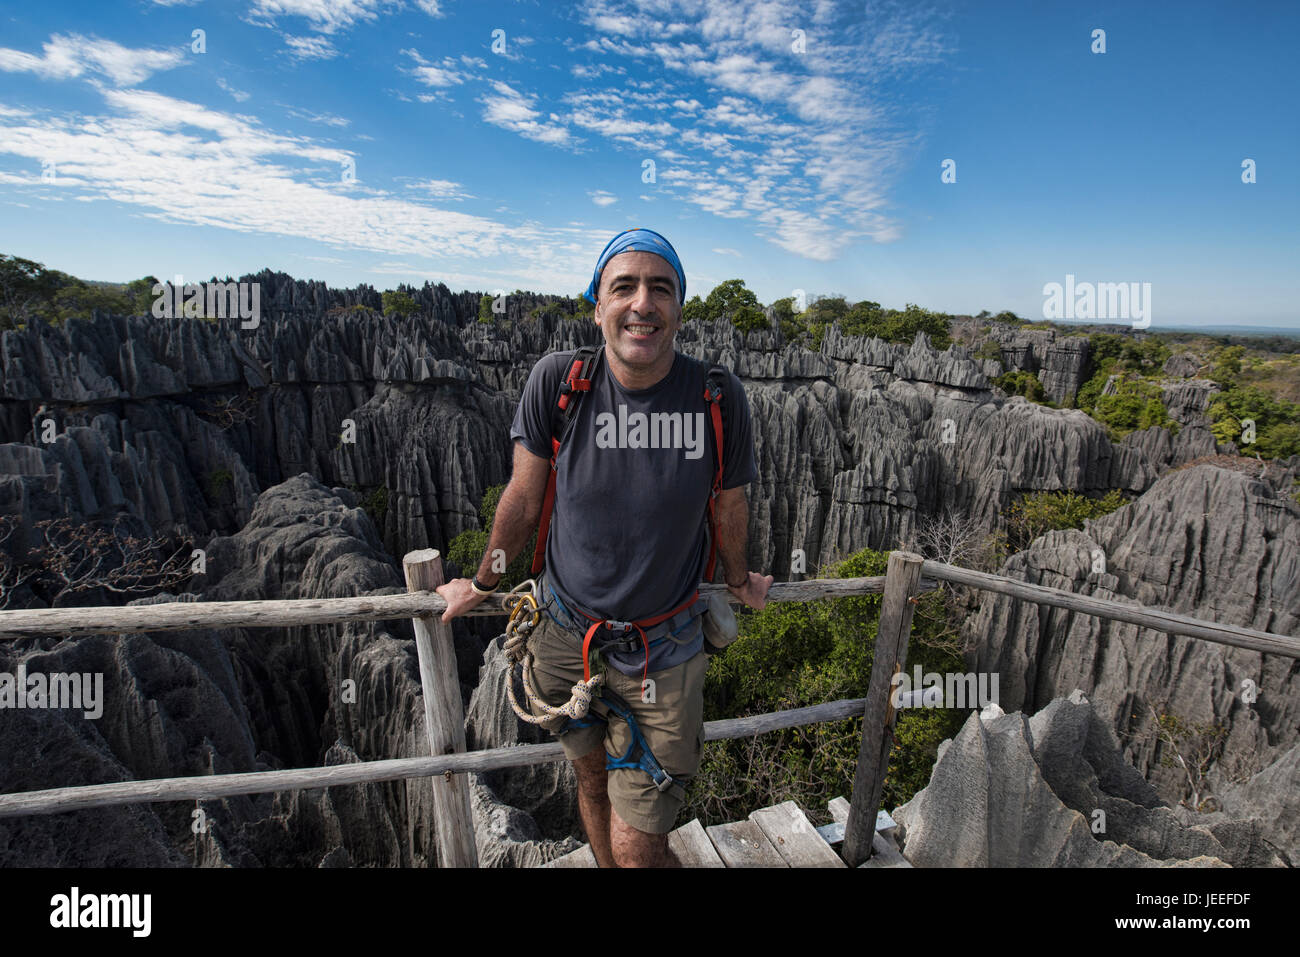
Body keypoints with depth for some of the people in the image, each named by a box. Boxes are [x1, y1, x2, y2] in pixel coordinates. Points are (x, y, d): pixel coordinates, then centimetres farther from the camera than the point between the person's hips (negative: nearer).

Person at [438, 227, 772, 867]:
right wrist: (482, 585, 11)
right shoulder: (556, 380, -14)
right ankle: (604, 864, 54)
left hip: (661, 651, -1)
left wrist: (740, 581, 18)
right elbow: (523, 497, -1)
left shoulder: (719, 397, -14)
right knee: (592, 780, 24)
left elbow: (730, 508, 2)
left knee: (637, 847, 4)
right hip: (563, 635, 2)